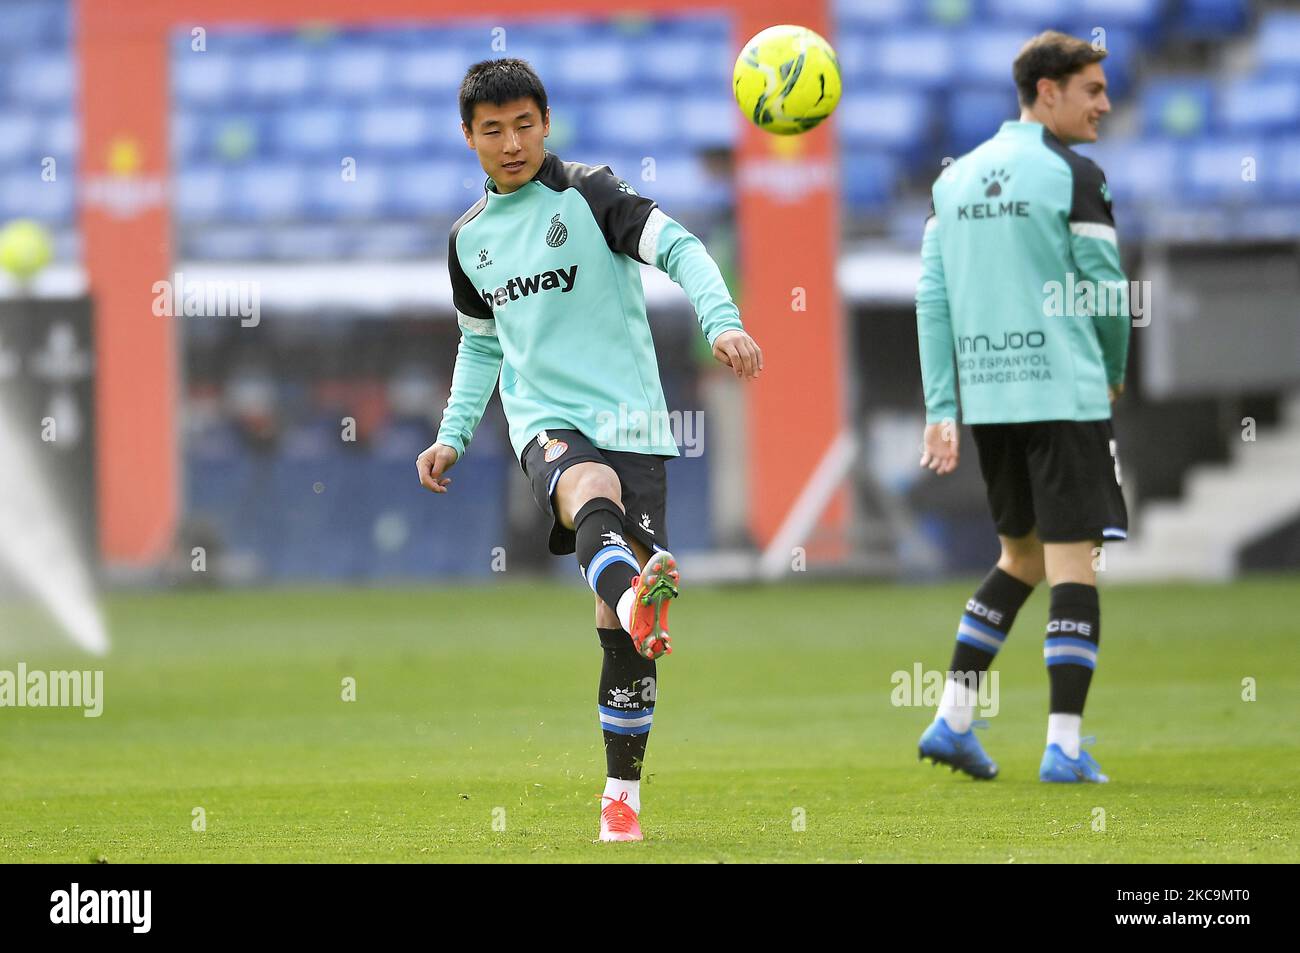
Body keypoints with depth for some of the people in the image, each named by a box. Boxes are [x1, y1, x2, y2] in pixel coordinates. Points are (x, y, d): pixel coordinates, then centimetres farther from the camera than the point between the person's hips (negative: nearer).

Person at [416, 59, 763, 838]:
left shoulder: (588, 194, 0)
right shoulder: (470, 239, 15)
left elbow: (677, 248, -12)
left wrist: (722, 322, -29)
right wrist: (453, 436, 21)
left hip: (630, 421, -2)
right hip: (546, 423, 2)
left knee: (622, 629, -4)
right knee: (592, 496, -37)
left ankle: (622, 795, 8)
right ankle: (638, 601, -69)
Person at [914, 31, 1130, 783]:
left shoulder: (956, 178, 13)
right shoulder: (1074, 177, -7)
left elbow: (932, 297, 10)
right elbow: (1108, 292, -7)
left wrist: (941, 409, 10)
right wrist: (1114, 374, 12)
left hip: (985, 396, 7)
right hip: (1065, 394, -7)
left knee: (1021, 557, 20)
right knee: (1073, 561, -4)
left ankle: (954, 718, 13)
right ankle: (1065, 746, -8)